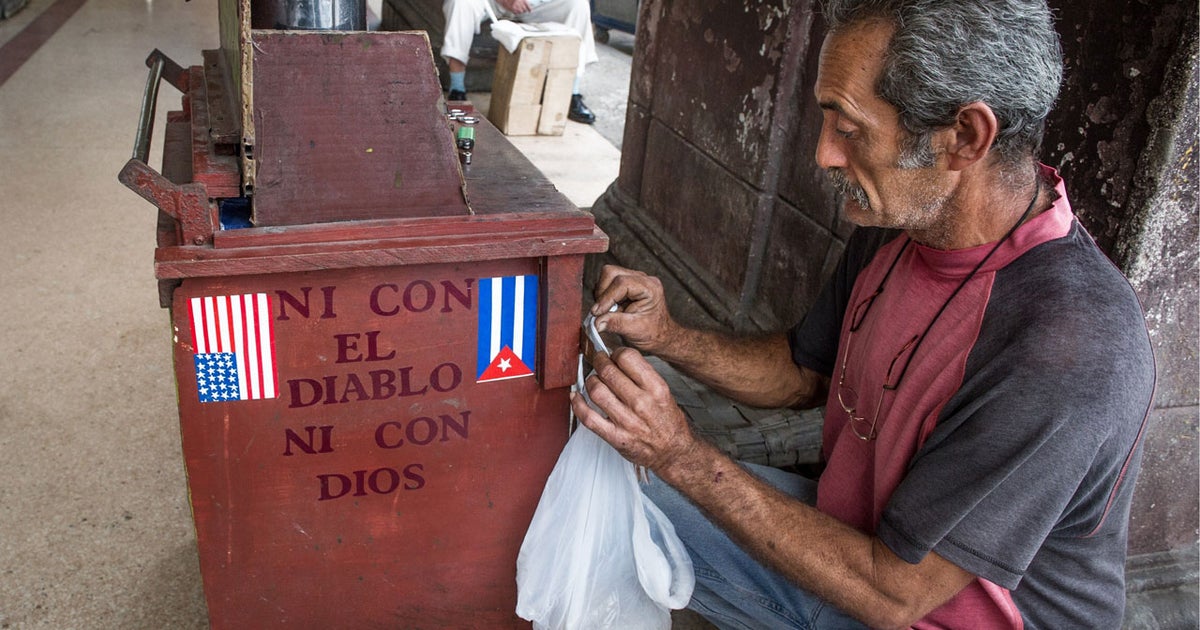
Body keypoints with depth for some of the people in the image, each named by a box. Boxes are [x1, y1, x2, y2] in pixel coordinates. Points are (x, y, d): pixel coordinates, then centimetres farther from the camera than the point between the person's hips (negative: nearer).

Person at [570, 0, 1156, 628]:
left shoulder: (1070, 352, -34)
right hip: (853, 533, 7)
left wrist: (681, 454, -29)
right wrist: (668, 336, -10)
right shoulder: (901, 221, -8)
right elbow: (803, 371, 7)